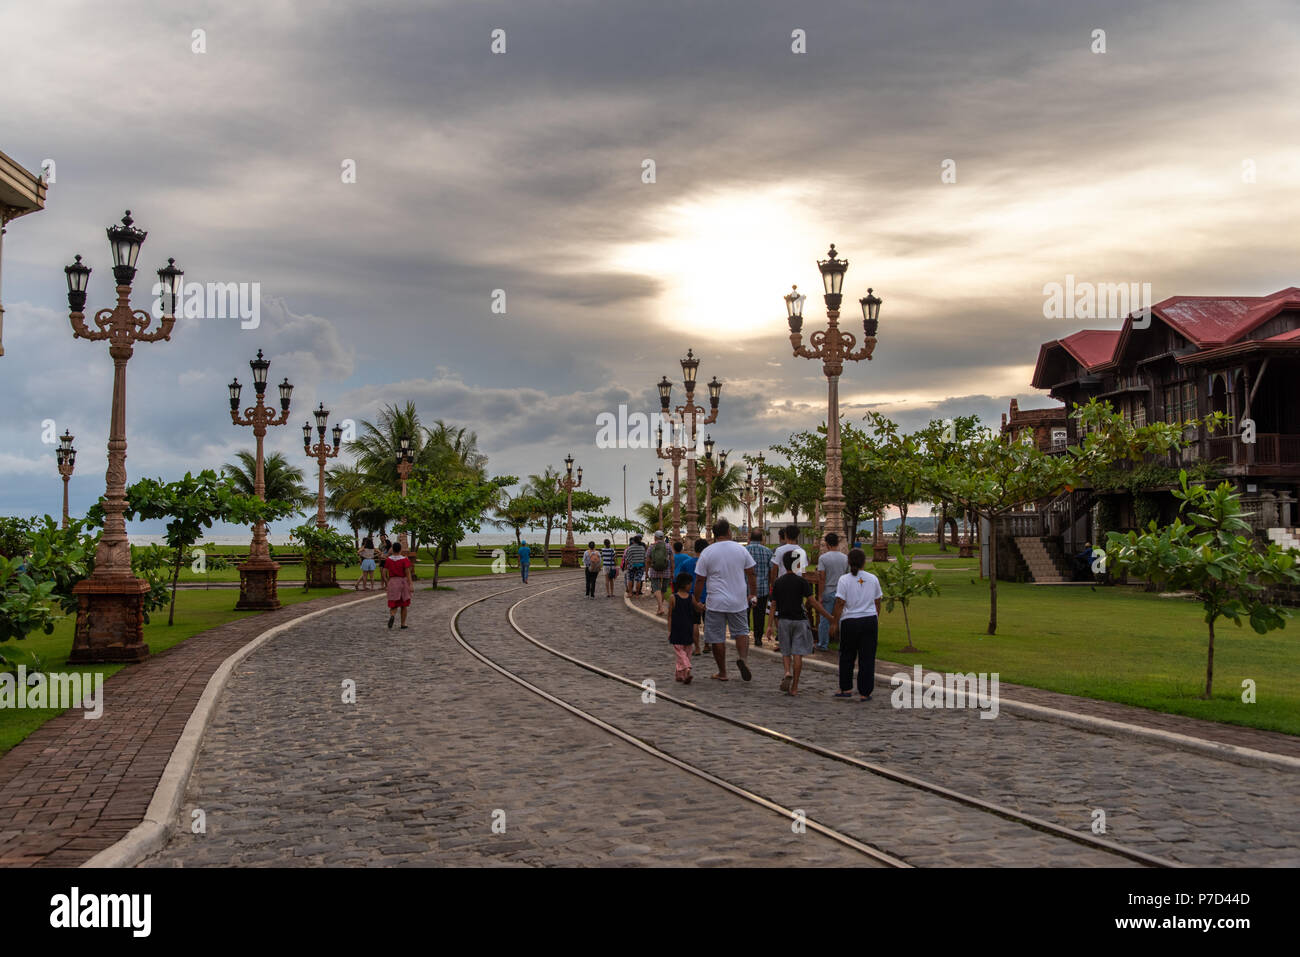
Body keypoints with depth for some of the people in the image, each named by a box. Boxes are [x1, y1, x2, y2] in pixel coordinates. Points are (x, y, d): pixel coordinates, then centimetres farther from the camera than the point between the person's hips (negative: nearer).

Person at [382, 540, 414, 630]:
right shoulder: (405, 560, -9)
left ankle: (392, 615, -28)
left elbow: (384, 572, 0)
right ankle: (403, 623, 15)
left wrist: (386, 582, 13)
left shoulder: (388, 560, -1)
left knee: (393, 605, 4)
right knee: (404, 605, 14)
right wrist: (410, 585, -11)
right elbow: (408, 573, -13)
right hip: (403, 582, -1)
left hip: (392, 582, 1)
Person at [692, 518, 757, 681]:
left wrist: (697, 601, 5)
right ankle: (742, 657, -11)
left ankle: (722, 673, 13)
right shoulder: (741, 549, 1)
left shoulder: (707, 553, -5)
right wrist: (752, 594, 17)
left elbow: (699, 580, -5)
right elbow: (751, 574, 6)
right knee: (741, 631, 16)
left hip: (716, 602, -2)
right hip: (739, 601, 2)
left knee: (717, 638, 7)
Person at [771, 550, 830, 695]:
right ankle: (794, 687, 2)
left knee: (786, 652, 15)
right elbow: (812, 602, -10)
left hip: (783, 620, 3)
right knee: (797, 653, 2)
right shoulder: (801, 581, -8)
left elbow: (773, 605, 5)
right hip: (799, 620, -3)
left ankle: (788, 672, -14)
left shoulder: (778, 582, 3)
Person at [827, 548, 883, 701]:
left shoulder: (844, 579, -9)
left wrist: (834, 622, -2)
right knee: (867, 658, 5)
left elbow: (840, 604, -10)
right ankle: (865, 693, 5)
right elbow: (877, 602, 10)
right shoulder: (873, 579, 2)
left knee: (847, 656, 15)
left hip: (850, 622, -2)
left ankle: (846, 689, 18)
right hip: (870, 620, 2)